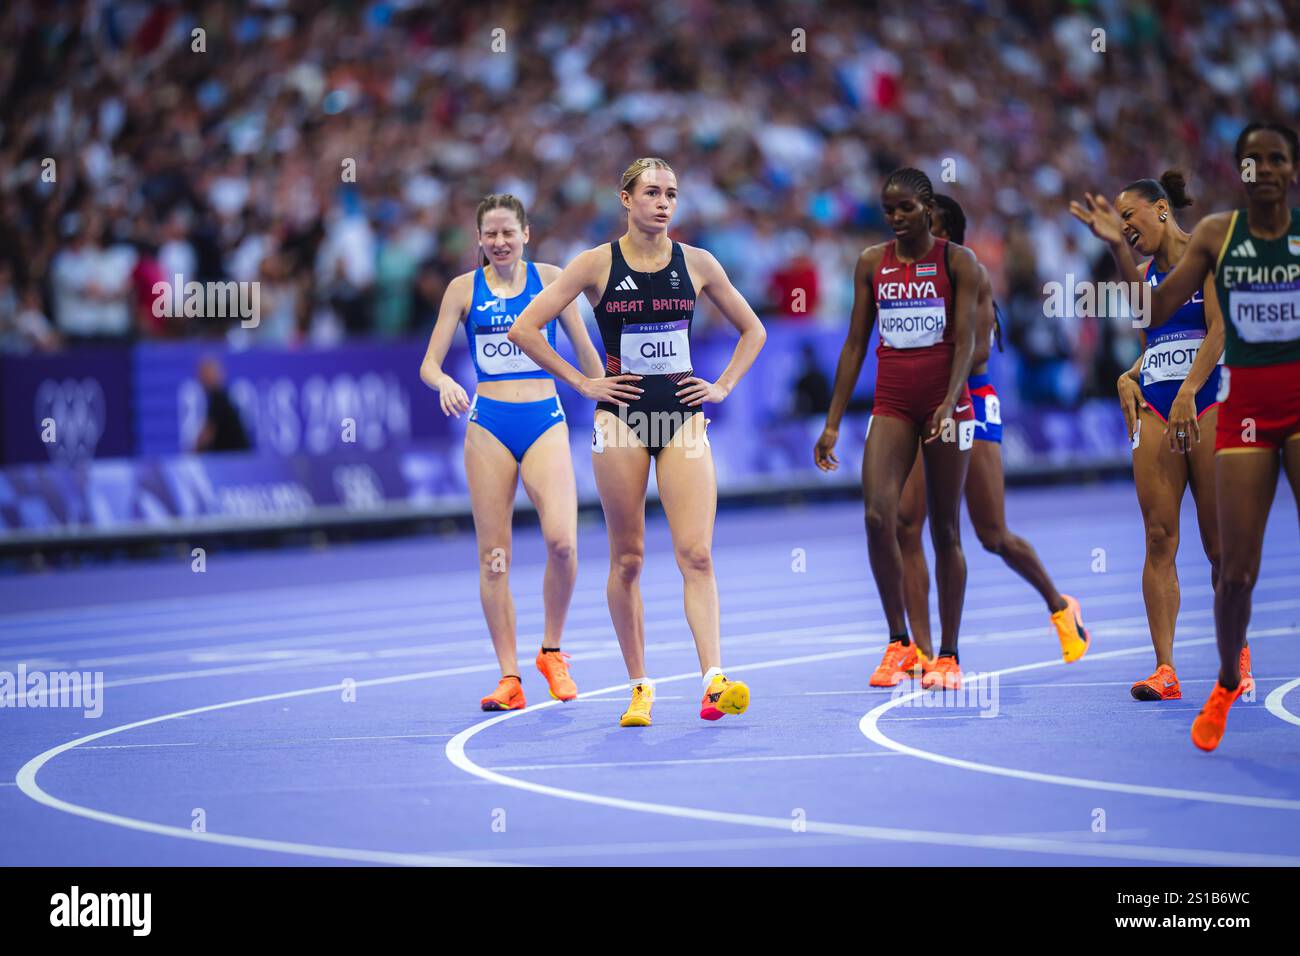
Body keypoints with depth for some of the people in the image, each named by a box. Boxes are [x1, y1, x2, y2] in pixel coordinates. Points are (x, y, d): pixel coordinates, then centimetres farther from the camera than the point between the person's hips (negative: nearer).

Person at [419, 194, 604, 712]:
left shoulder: (549, 279, 6)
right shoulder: (464, 289, 6)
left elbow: (586, 352, 12)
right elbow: (429, 363, 3)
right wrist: (445, 383, -19)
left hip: (544, 421, -1)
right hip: (488, 424, 1)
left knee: (562, 542, -18)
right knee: (493, 556, -1)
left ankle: (552, 650, 4)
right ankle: (509, 678, 5)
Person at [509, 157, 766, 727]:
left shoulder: (696, 263, 5)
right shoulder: (597, 264, -2)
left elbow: (752, 329, 18)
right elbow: (524, 328, -2)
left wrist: (724, 386, 5)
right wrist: (581, 383, -4)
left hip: (683, 418, 1)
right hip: (621, 419, -1)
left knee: (696, 554, -11)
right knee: (627, 560, 4)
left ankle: (714, 682, -21)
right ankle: (639, 688, 13)